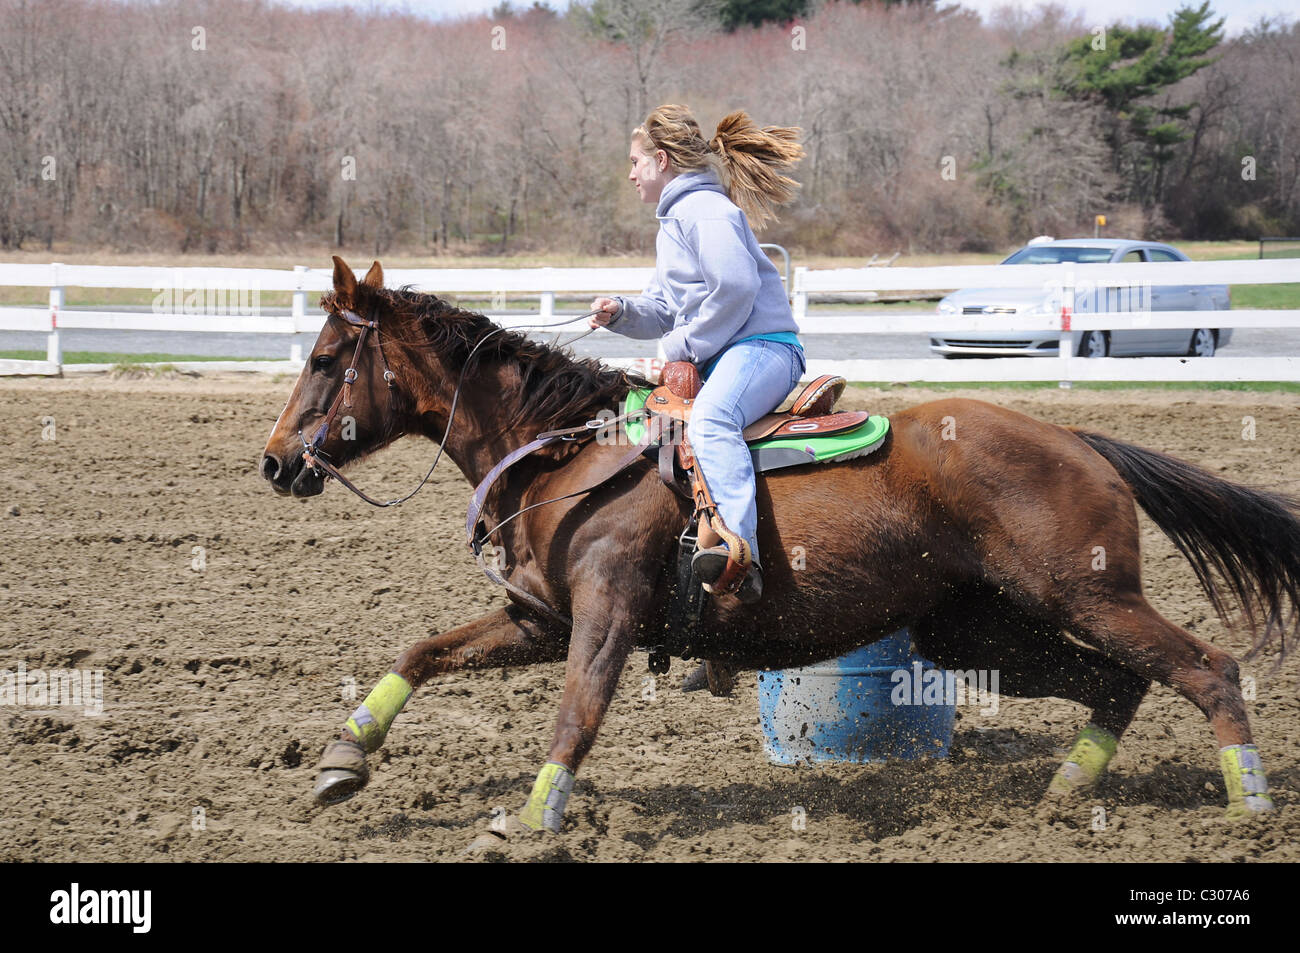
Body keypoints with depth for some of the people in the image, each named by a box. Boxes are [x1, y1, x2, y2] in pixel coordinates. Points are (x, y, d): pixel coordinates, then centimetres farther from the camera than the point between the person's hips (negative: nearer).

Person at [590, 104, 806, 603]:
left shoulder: (704, 210, -8)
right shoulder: (673, 224, 27)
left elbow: (735, 287, -20)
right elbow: (665, 310, 29)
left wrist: (682, 346, -14)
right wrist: (621, 311, 8)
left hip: (761, 344, -12)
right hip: (711, 358, 12)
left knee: (710, 418, -39)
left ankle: (738, 551, -56)